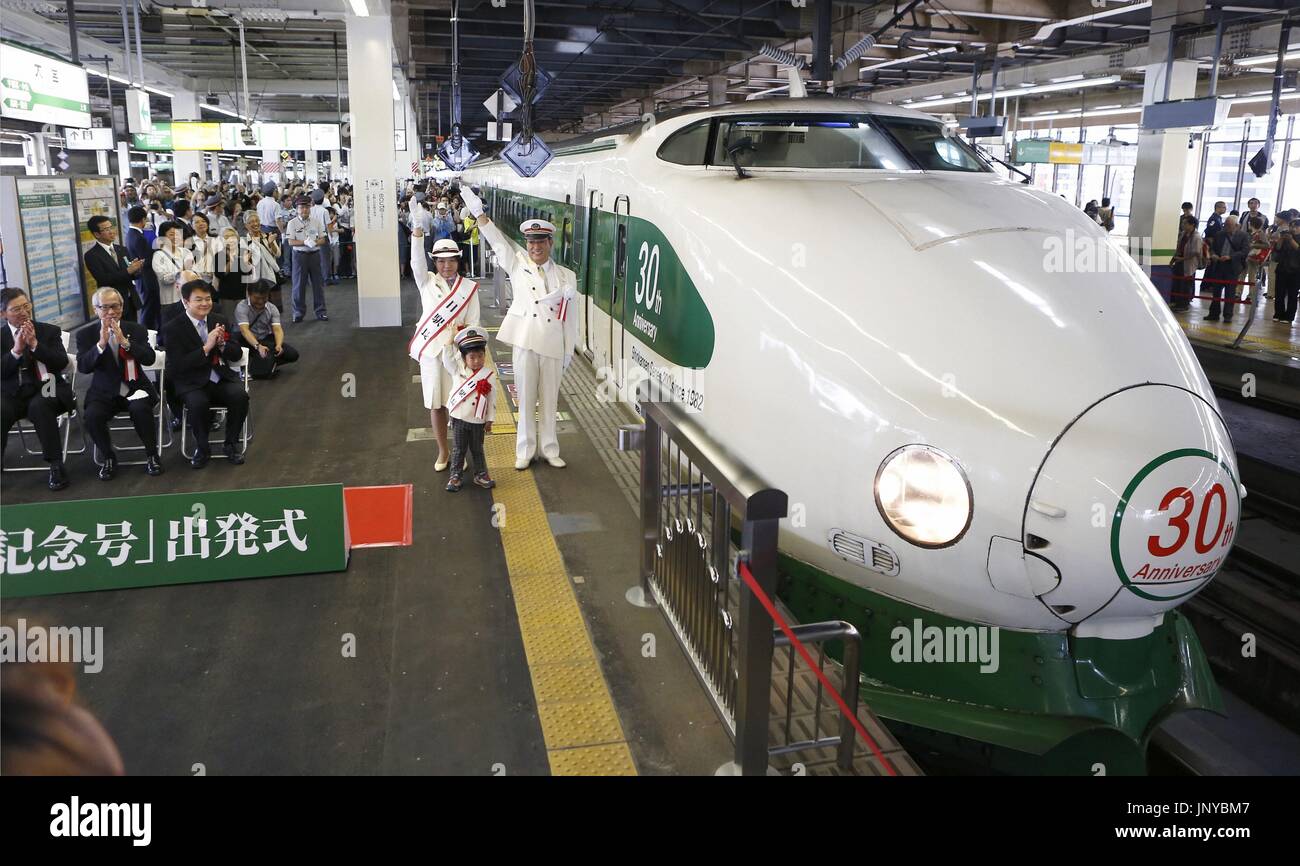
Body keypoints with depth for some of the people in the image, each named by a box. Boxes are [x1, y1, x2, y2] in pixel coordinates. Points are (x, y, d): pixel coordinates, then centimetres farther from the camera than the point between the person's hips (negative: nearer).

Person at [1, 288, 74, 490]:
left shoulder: (50, 331, 9)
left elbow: (62, 363, -3)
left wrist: (34, 344, -13)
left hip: (45, 389, -1)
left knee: (39, 406, -35)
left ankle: (56, 466, -28)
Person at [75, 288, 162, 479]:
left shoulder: (137, 330, 4)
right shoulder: (86, 334, 3)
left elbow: (149, 359, -9)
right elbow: (83, 367, -9)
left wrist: (124, 341, -22)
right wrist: (101, 343, -23)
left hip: (134, 388, -1)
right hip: (104, 392, 1)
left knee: (141, 410, -32)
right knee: (92, 416, -28)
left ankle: (152, 455, -10)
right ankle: (108, 458, -4)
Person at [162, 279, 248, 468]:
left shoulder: (219, 321, 9)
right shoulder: (174, 328, -4)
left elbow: (237, 354, 9)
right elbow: (178, 365, -13)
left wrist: (222, 344, -13)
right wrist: (206, 348, -21)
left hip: (221, 379, 3)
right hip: (192, 383, -3)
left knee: (240, 396, -27)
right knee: (198, 403, -34)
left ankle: (231, 444, -4)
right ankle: (202, 449, -6)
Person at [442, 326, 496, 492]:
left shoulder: (488, 374, -6)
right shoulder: (458, 370, -3)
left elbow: (491, 399, -2)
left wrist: (489, 420, -1)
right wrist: (450, 341, -7)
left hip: (477, 421, 0)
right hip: (459, 418, 0)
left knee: (477, 449, 14)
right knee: (458, 449, 9)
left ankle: (480, 474, 28)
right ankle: (455, 476, 20)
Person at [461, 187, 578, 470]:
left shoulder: (566, 276, 5)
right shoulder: (518, 264, 4)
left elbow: (570, 316, 6)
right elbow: (498, 240, -4)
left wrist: (569, 350, 6)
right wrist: (478, 212, -15)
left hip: (553, 344, 1)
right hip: (525, 341, -1)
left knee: (549, 399, 10)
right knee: (526, 399, 6)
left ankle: (549, 449, 23)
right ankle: (525, 451, 18)